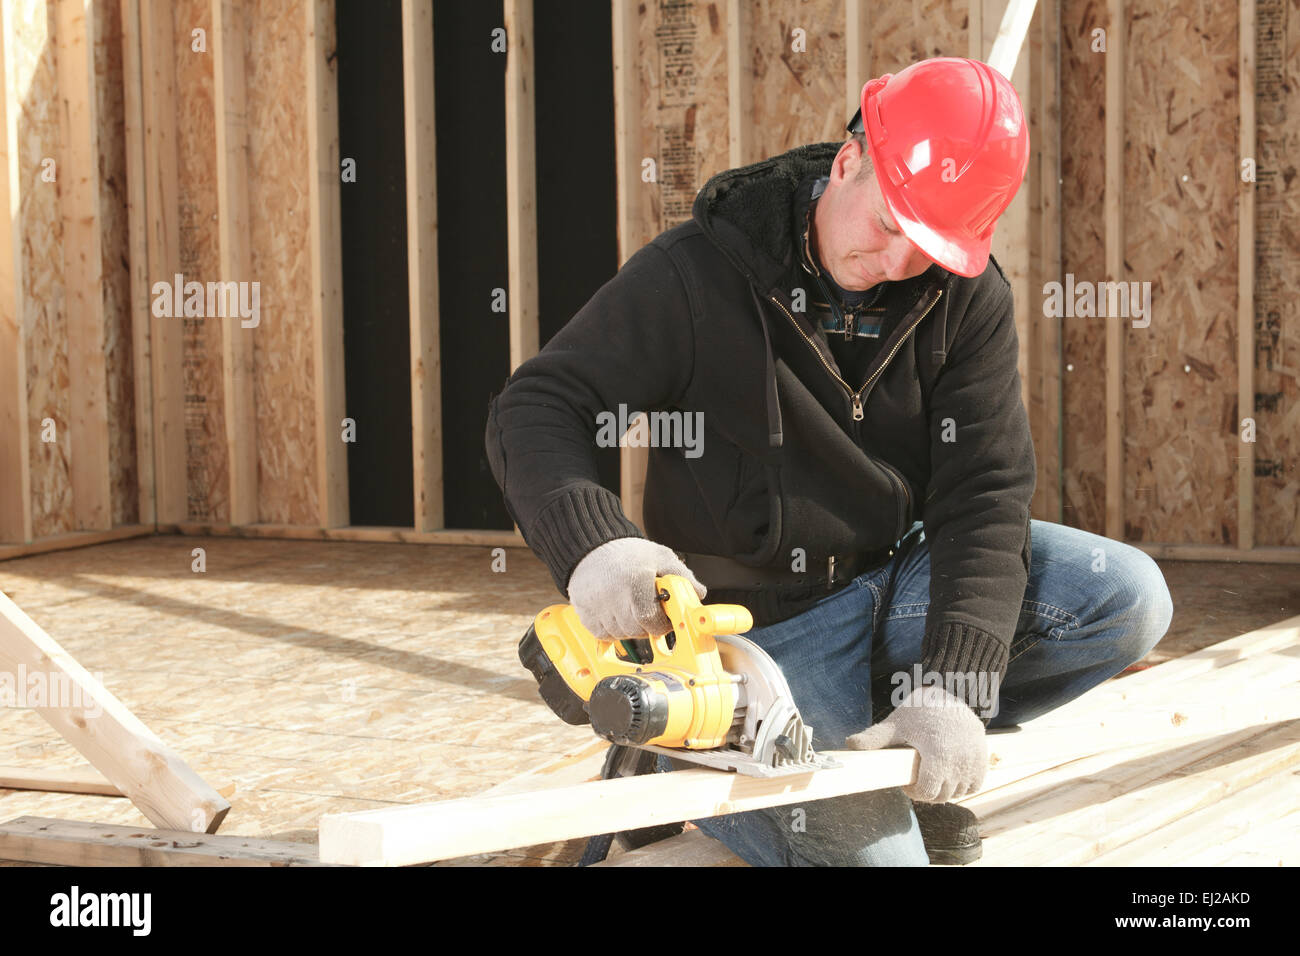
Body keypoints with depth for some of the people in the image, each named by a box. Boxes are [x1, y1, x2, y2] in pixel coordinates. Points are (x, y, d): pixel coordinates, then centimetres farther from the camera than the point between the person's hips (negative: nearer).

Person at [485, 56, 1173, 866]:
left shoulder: (968, 297, -6)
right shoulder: (697, 275, -16)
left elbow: (984, 493, -12)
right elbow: (536, 409, -18)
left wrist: (951, 689, -25)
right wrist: (593, 544, -39)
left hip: (903, 575, 5)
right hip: (769, 619, -5)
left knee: (1128, 597, -14)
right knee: (875, 851, -19)